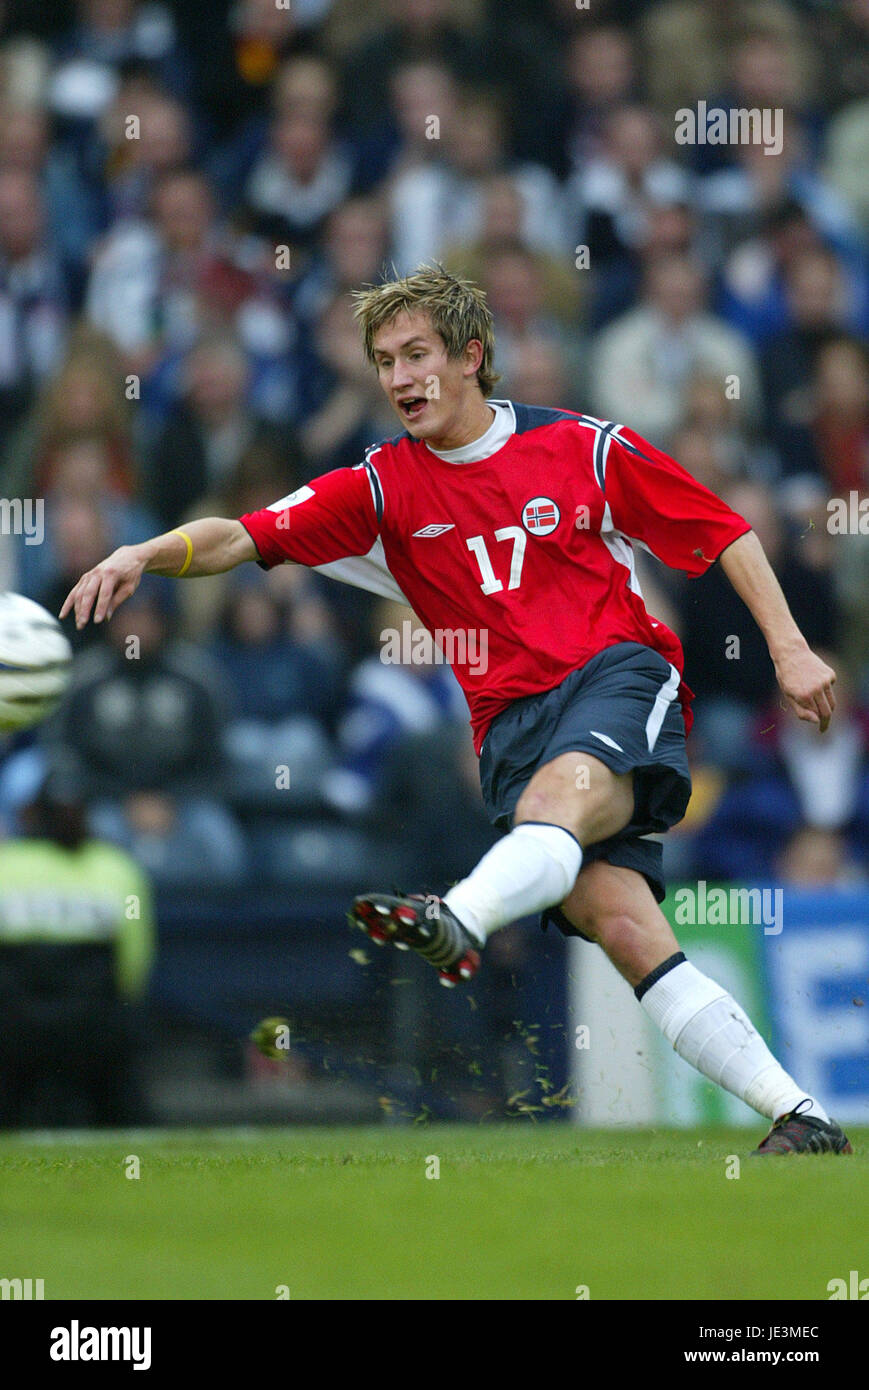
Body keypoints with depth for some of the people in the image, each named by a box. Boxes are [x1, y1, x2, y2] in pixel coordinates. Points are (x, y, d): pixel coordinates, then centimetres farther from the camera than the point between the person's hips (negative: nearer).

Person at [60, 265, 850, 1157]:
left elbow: (725, 535, 12)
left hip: (620, 678, -2)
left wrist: (789, 649, 4)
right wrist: (144, 554, -18)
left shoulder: (585, 448, 6)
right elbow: (243, 538, 0)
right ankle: (800, 1119, -17)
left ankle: (459, 921, -66)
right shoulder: (385, 487, 10)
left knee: (565, 788, -37)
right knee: (619, 922, -18)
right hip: (512, 724, 2)